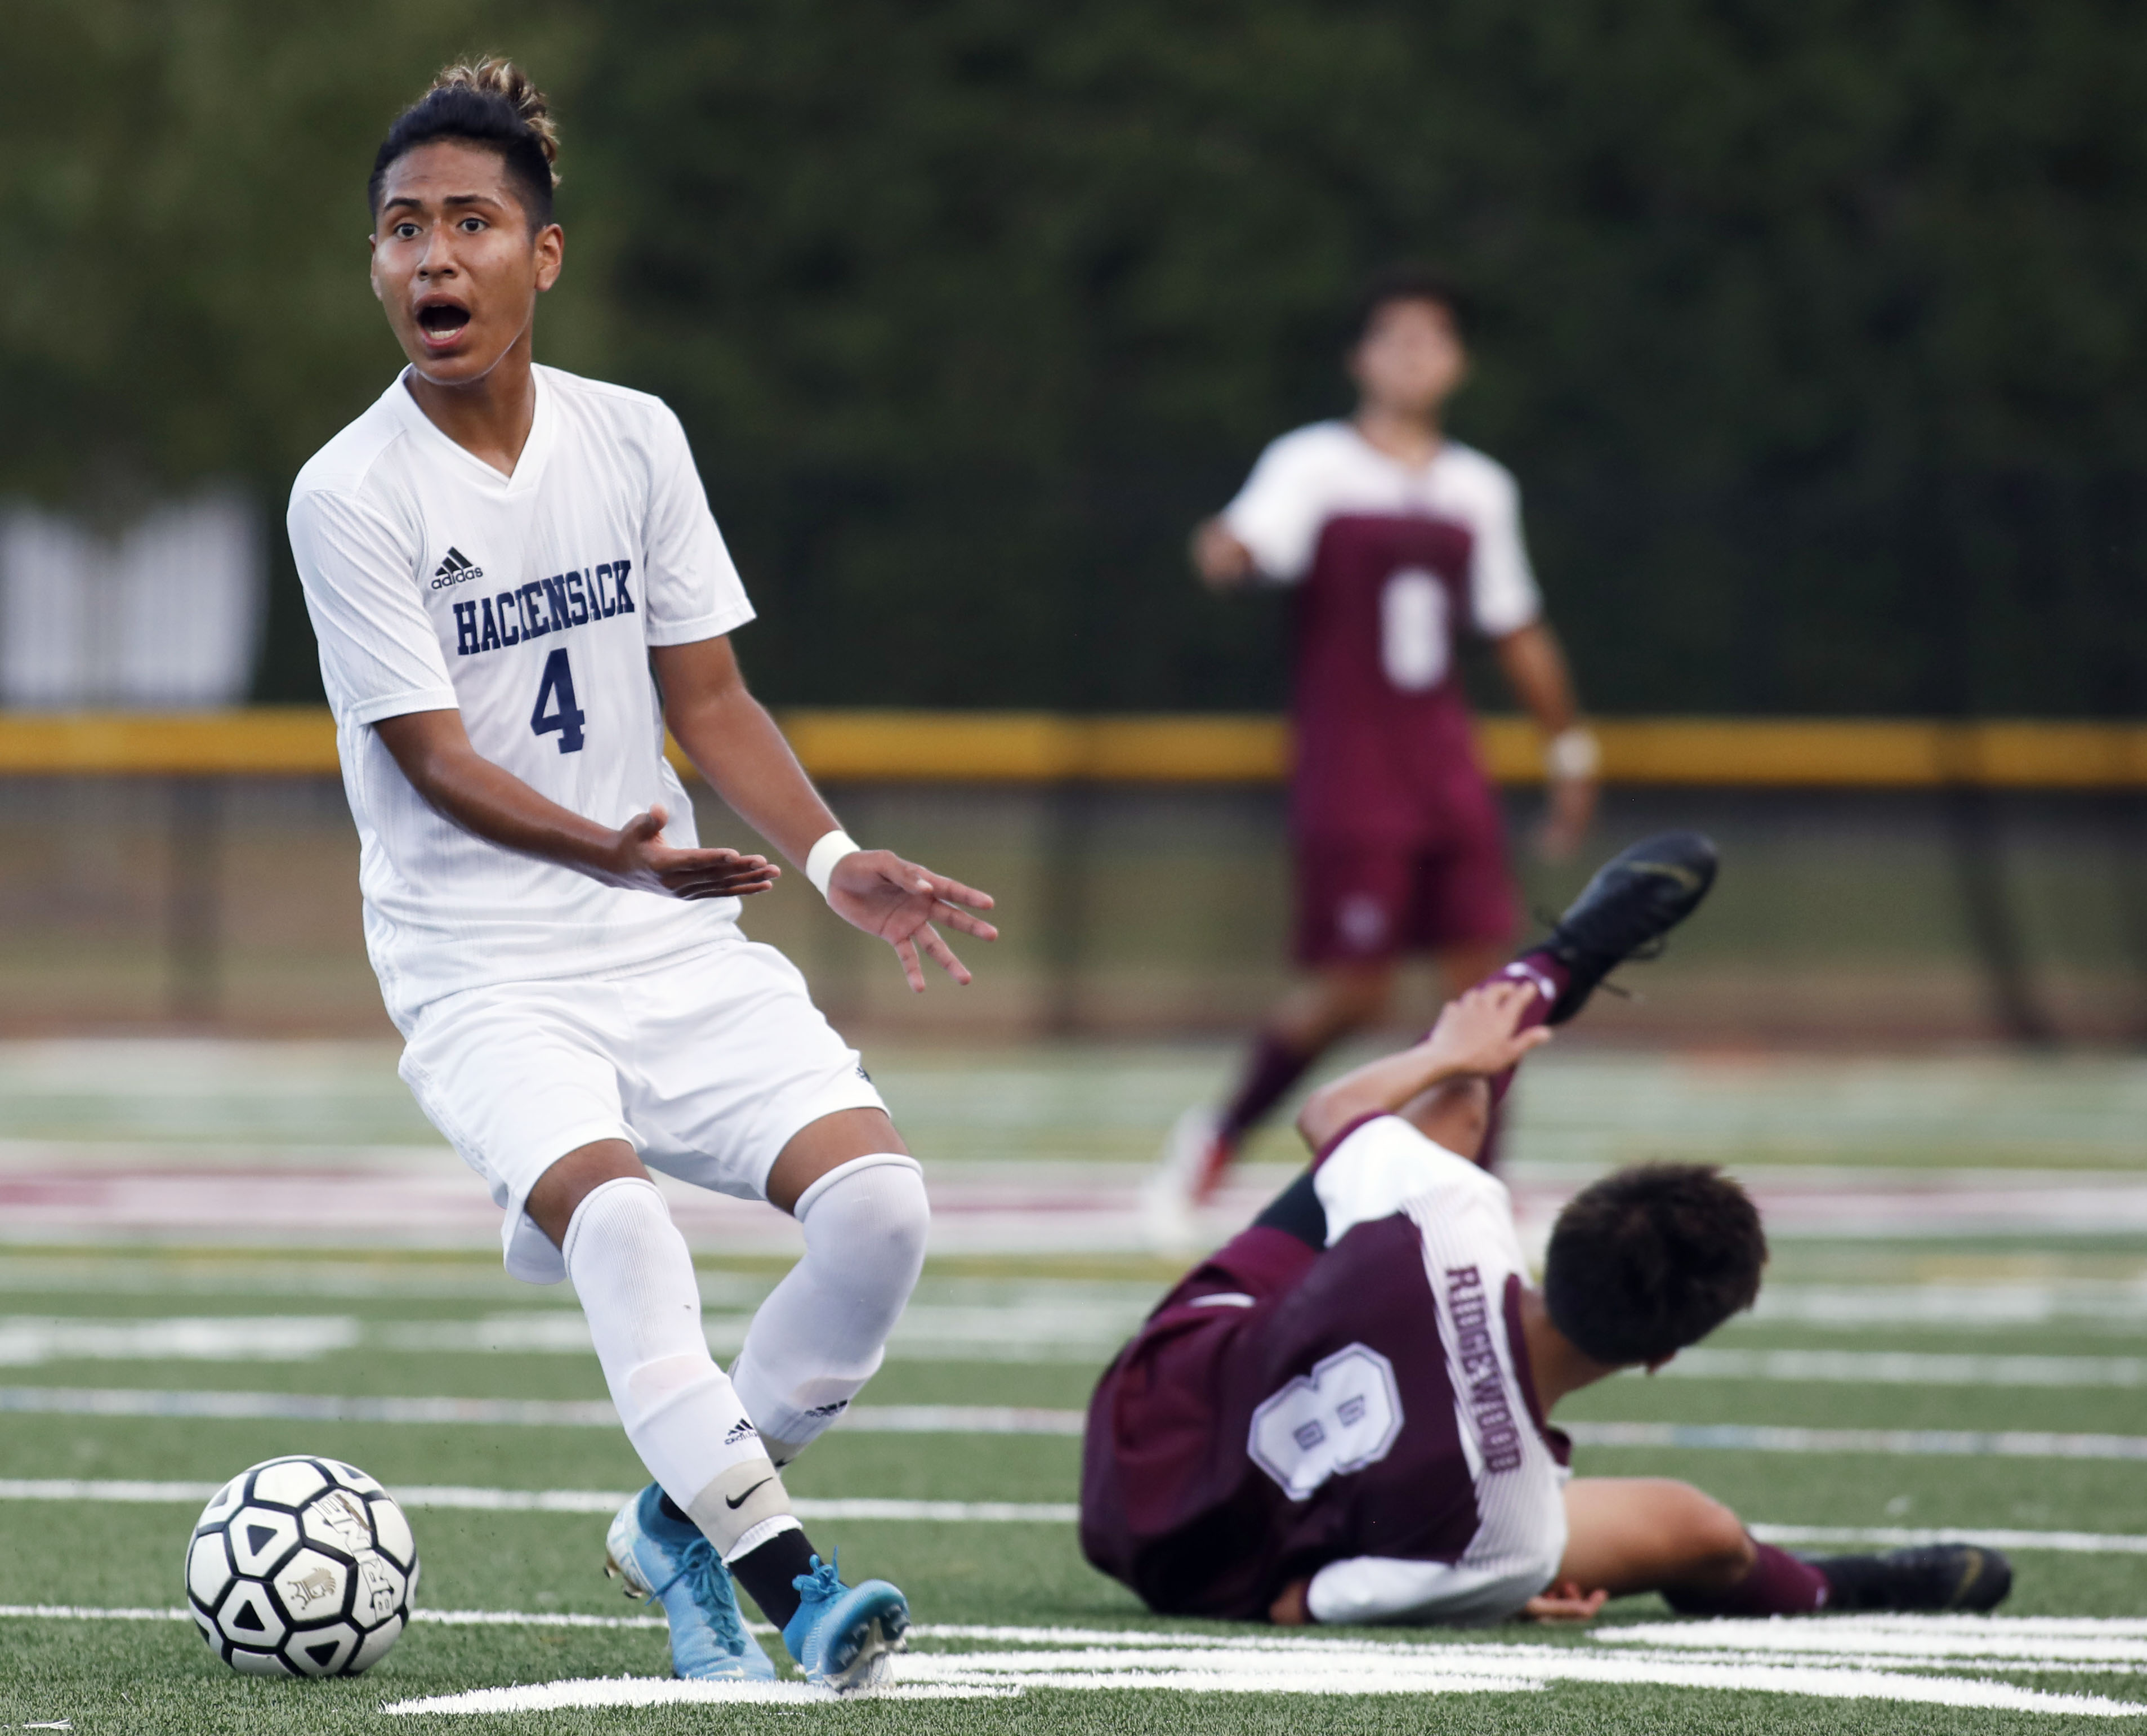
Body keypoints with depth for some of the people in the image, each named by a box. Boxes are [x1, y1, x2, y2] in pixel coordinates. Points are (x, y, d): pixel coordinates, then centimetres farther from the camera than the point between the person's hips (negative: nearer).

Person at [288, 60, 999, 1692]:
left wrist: (834, 859, -6)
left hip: (679, 945, 5)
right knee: (611, 1209, -33)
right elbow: (437, 763, -14)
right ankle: (779, 1566, -28)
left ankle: (683, 1525, 5)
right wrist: (614, 853, -31)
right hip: (482, 973, -5)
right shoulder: (352, 495, -9)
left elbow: (708, 699, 10)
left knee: (876, 1195, -15)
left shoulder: (635, 439, 4)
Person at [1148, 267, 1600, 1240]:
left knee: (1483, 977, -4)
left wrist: (1569, 747, 25)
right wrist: (1225, 555, -47)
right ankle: (1220, 1137, 16)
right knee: (1353, 990, -7)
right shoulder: (1312, 466, -4)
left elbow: (1516, 631, 23)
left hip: (1442, 760, 5)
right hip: (1346, 763, -5)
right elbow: (1249, 541, -24)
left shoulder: (1480, 491, 13)